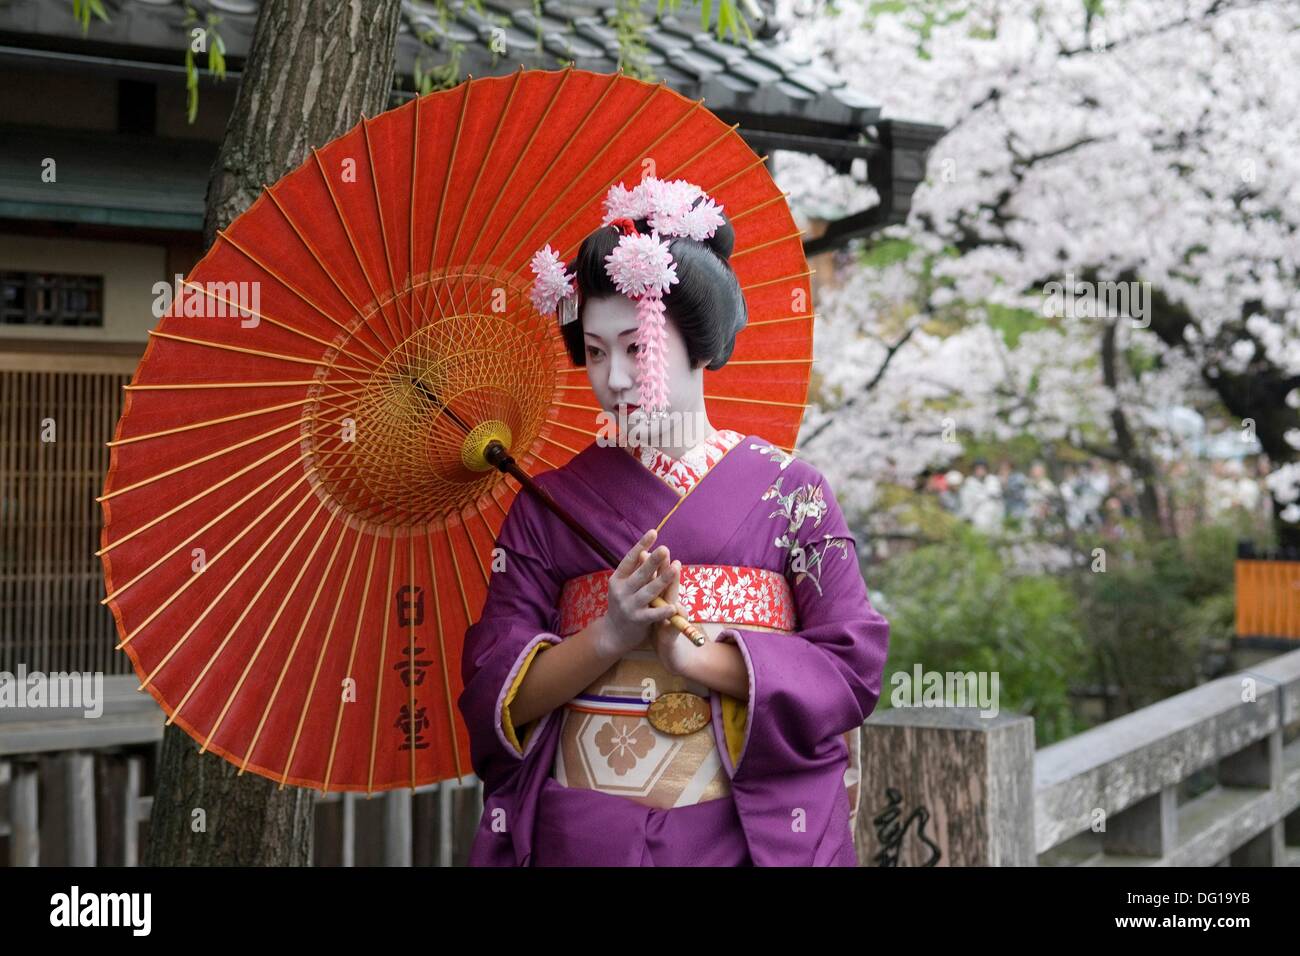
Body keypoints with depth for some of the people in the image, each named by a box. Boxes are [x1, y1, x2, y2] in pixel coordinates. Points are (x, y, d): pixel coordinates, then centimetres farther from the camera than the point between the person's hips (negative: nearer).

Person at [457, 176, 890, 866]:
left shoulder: (787, 490, 0)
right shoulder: (549, 504, 4)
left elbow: (853, 668, -7)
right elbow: (494, 691, -2)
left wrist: (692, 651, -15)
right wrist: (607, 637, -17)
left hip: (747, 833, -1)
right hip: (579, 835, 1)